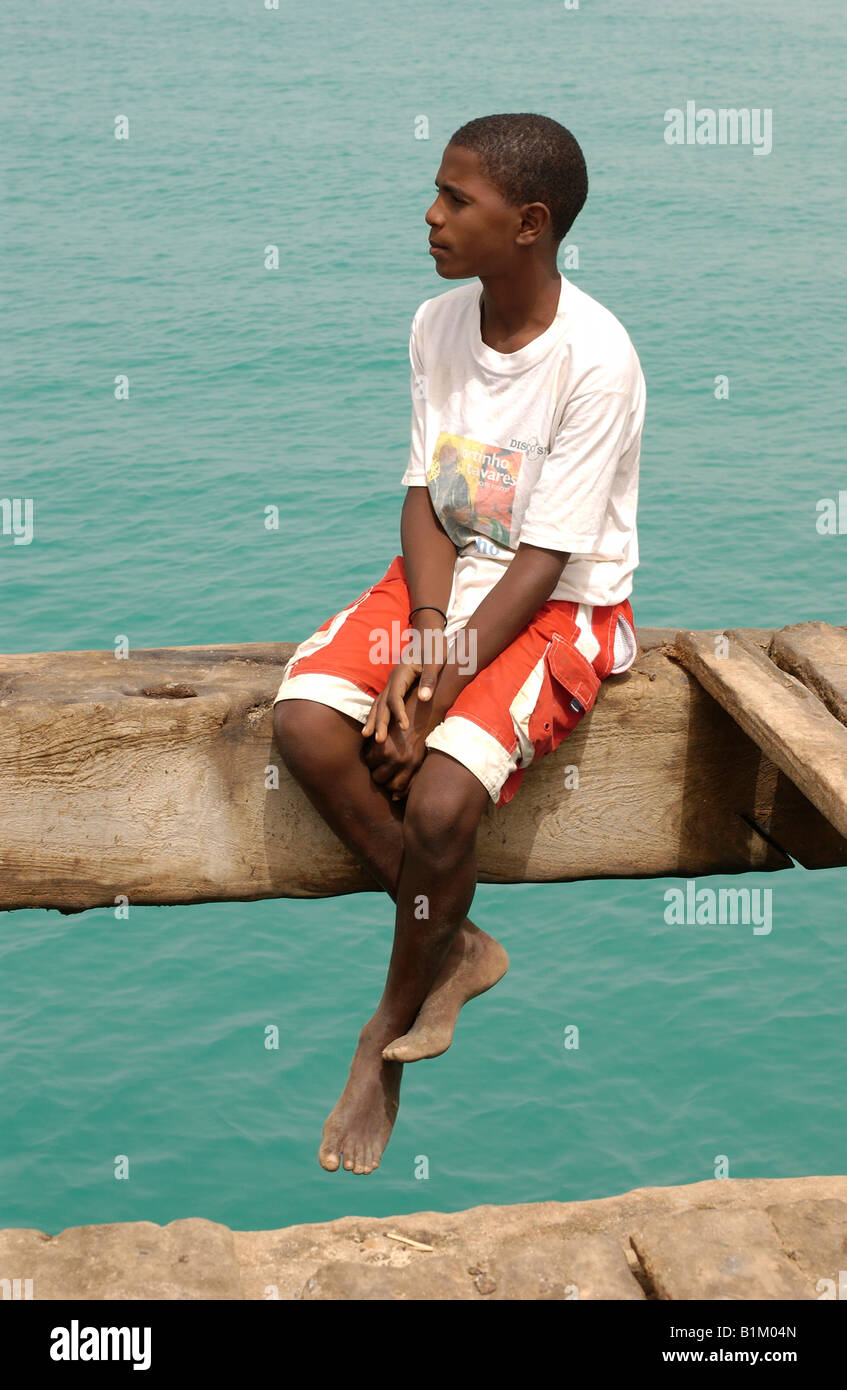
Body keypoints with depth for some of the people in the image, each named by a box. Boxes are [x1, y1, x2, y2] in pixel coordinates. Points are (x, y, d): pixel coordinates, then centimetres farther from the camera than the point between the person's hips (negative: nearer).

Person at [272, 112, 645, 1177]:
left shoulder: (594, 360, -21)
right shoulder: (437, 326, -2)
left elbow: (544, 559, -20)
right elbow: (426, 497, 0)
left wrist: (440, 684, -23)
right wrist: (426, 635, -17)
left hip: (559, 607, -6)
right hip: (448, 576, 6)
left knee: (440, 801, -25)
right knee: (304, 724, -18)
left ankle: (393, 1021, 4)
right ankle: (455, 948, -1)